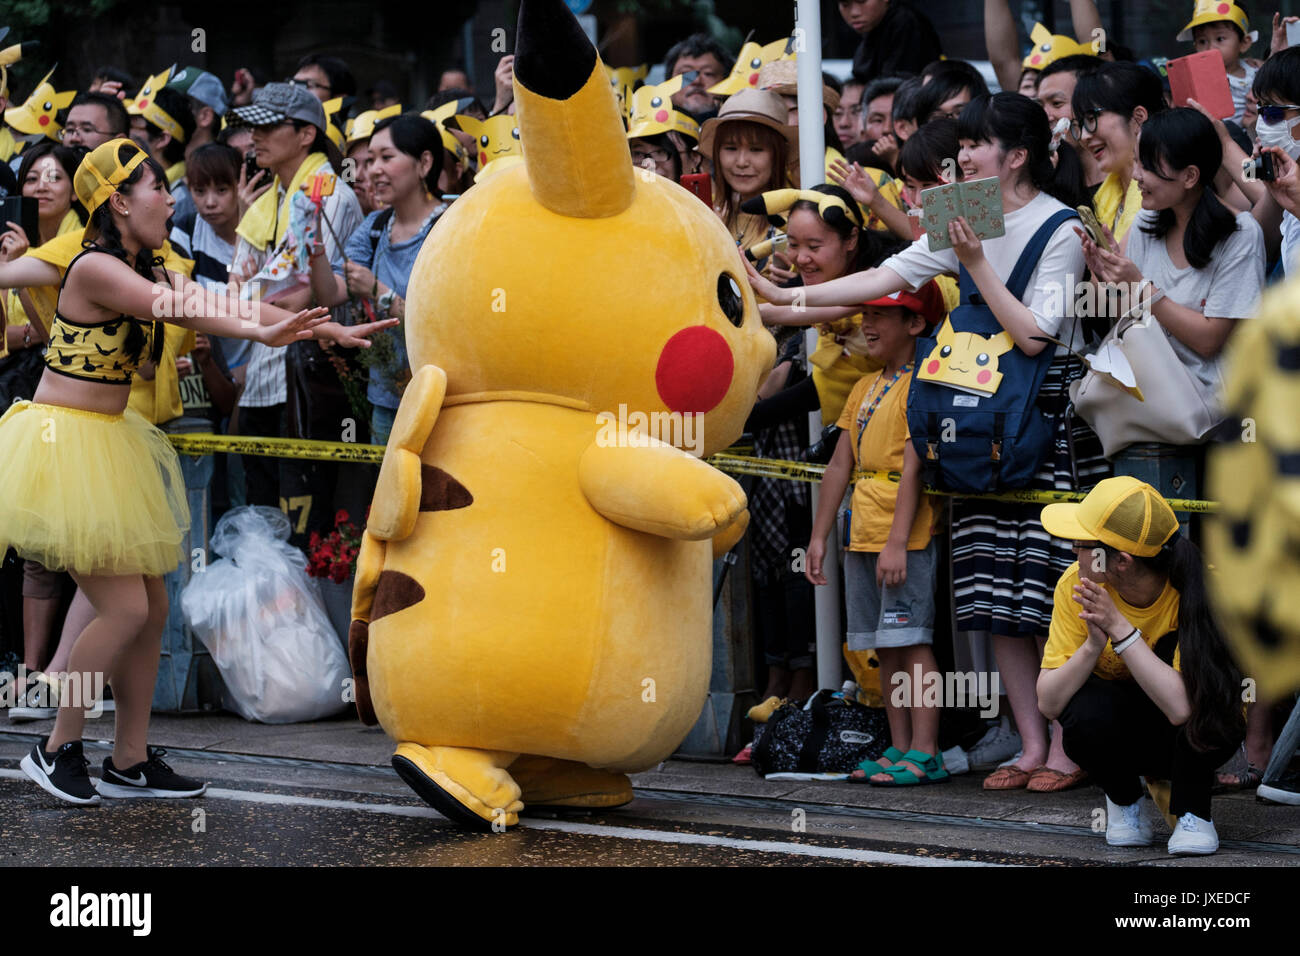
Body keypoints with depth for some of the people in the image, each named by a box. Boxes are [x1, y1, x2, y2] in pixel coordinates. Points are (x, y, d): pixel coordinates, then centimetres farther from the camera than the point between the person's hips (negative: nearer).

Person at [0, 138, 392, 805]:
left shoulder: (146, 273, 11)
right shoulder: (96, 268, -16)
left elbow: (226, 302, 7)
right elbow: (185, 312, -28)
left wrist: (333, 331, 2)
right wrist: (264, 331, -38)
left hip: (108, 448, 10)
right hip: (65, 444, -10)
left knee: (151, 608, 8)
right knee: (124, 607, -12)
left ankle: (130, 762, 15)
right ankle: (57, 748, 0)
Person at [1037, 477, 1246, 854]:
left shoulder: (1195, 588, -28)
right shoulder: (1076, 586, -17)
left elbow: (1182, 706, -39)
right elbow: (1048, 702, -20)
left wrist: (1119, 628, -38)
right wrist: (1094, 643, -36)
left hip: (1195, 737, -2)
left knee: (1176, 646, -30)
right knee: (1087, 712, -32)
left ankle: (1193, 811, -14)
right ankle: (1123, 797, 3)